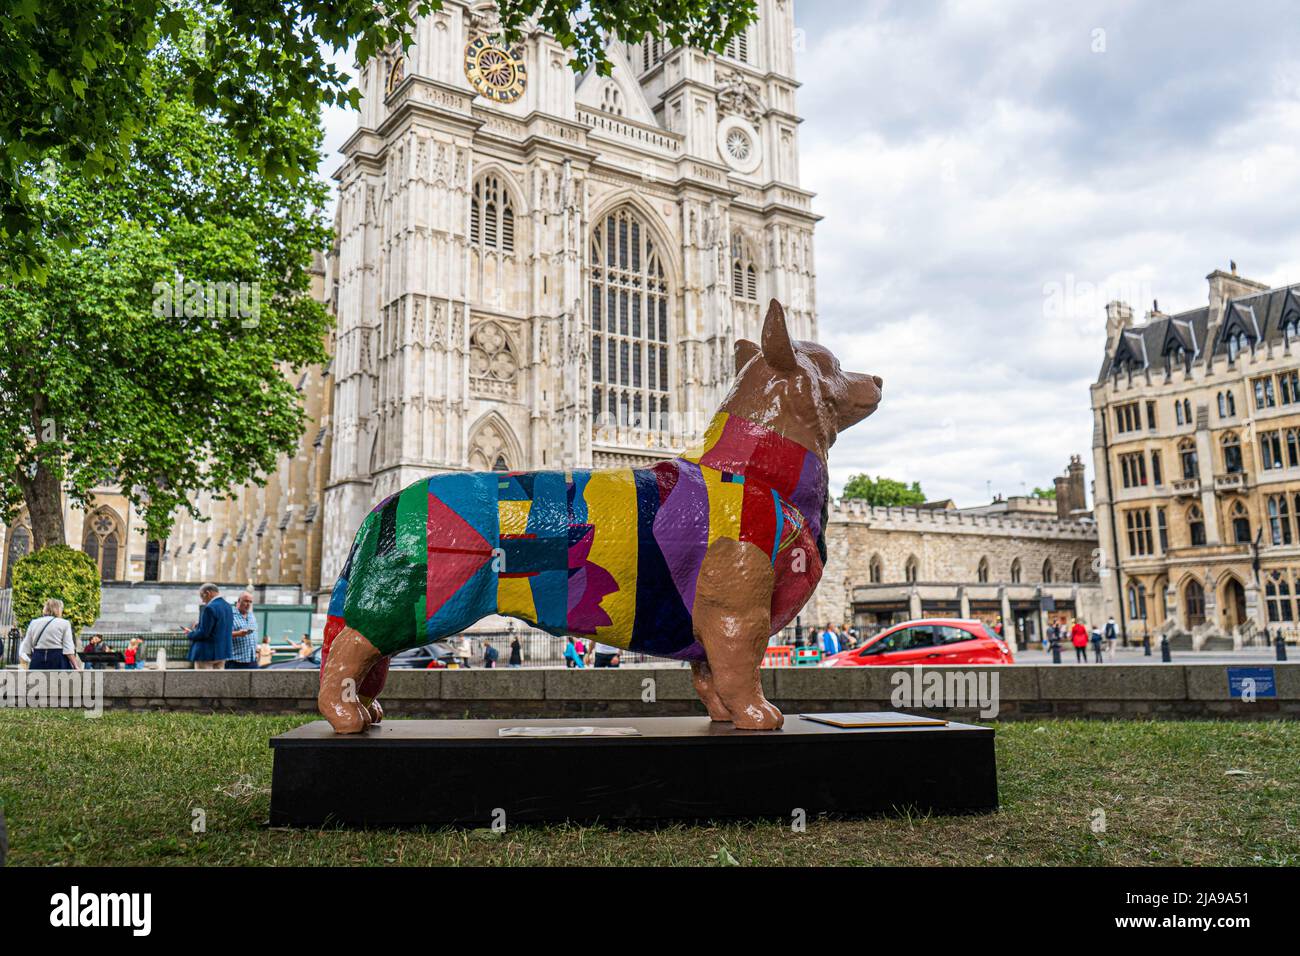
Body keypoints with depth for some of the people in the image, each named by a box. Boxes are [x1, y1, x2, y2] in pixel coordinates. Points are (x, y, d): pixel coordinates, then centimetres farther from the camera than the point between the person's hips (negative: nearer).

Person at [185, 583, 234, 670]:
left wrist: (190, 634, 0)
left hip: (207, 653, -8)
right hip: (223, 652, 8)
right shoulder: (228, 606, 9)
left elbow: (203, 633, -20)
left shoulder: (210, 608, -18)